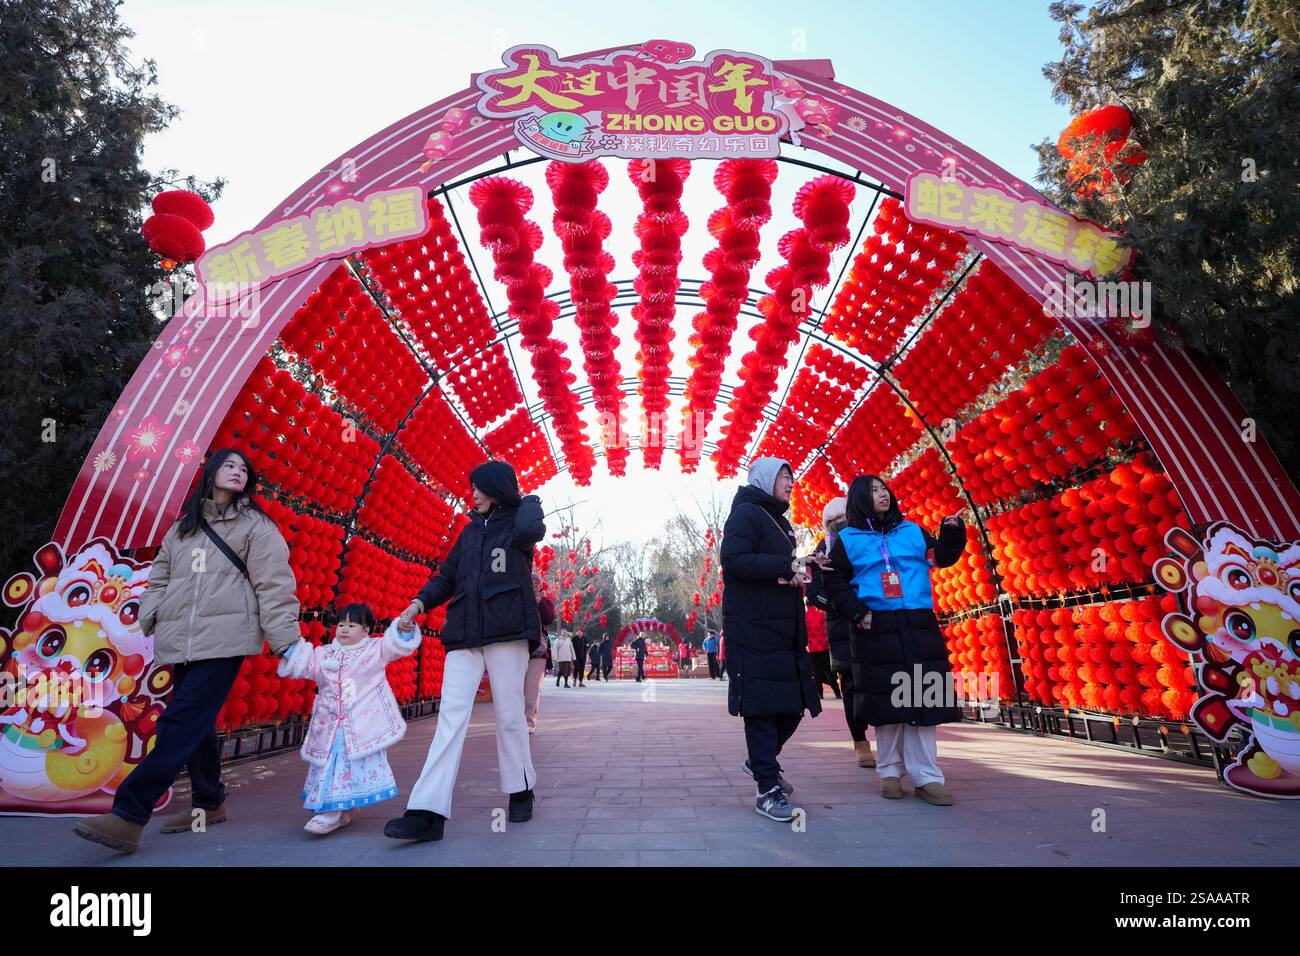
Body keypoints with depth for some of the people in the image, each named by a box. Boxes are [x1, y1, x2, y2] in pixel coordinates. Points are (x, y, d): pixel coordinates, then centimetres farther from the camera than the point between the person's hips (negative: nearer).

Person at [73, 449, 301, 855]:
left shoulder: (255, 525, 4)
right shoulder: (182, 527, 21)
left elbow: (273, 585, -4)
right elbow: (160, 579, 21)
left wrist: (285, 639, -11)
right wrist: (145, 621, 4)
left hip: (224, 639, -6)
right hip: (182, 642, 6)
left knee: (180, 724, -12)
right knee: (196, 725, 10)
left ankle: (128, 817, -11)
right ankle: (208, 804, 23)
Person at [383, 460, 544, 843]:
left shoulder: (517, 520, 3)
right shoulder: (471, 530, 19)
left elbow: (530, 530, -22)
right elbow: (447, 575, 16)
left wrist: (528, 500, -3)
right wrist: (420, 602, 0)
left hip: (506, 630, -5)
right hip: (464, 633, 5)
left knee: (509, 715, 2)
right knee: (451, 716, -4)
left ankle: (521, 792, 21)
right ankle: (427, 812, -7)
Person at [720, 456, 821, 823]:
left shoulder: (780, 521, 22)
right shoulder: (745, 514, -6)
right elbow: (733, 559, -19)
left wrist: (800, 569, 4)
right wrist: (786, 566, -18)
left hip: (784, 629, 9)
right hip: (754, 630, -9)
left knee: (793, 703, 10)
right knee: (762, 706, -5)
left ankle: (761, 762, 31)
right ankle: (768, 790, 3)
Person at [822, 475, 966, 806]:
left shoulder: (912, 531, 13)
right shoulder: (847, 540, 5)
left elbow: (941, 557, 15)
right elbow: (835, 581, 6)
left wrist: (952, 534, -3)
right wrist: (855, 613, -6)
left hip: (919, 627, 2)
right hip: (875, 630, -2)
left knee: (922, 701, 0)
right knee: (886, 702, 2)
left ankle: (926, 777, 7)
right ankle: (890, 772, 16)